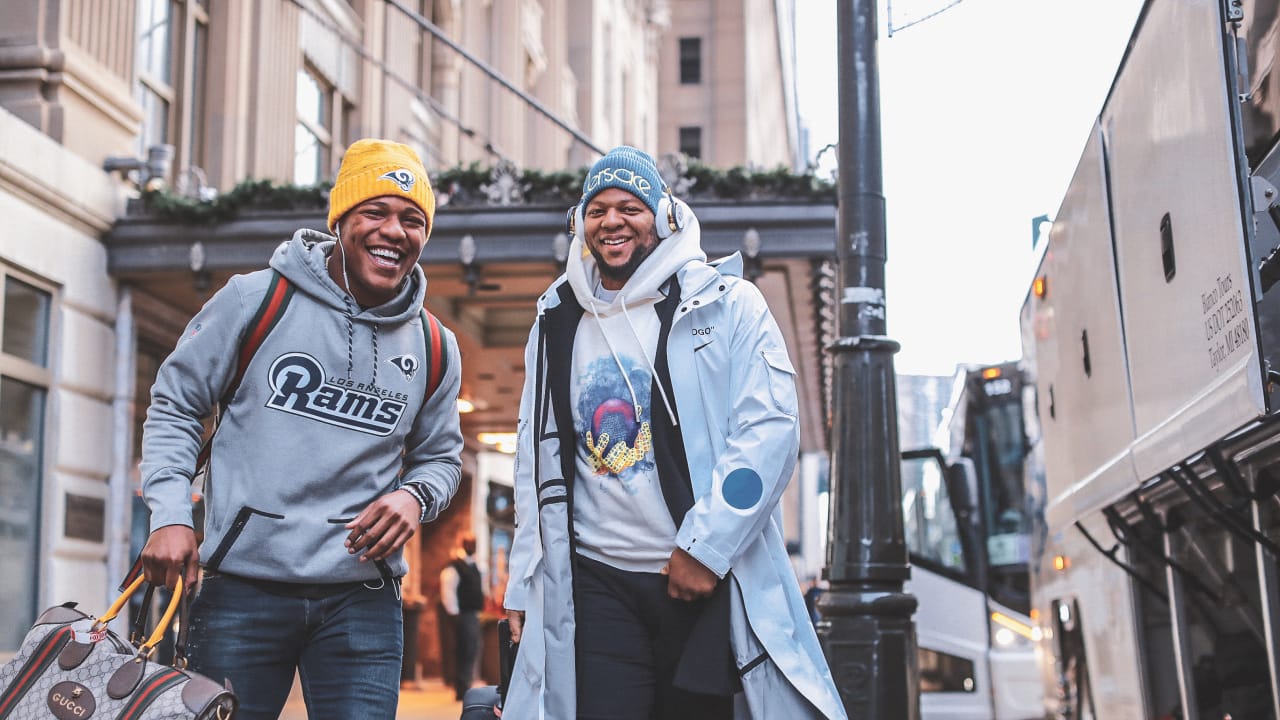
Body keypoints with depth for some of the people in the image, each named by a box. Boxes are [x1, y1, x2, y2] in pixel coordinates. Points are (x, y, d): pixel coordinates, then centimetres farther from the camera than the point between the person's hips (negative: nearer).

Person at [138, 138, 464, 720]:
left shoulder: (434, 348, 7)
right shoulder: (255, 299, -3)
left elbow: (441, 455, 19)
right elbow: (175, 404, 5)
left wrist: (417, 496, -4)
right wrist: (171, 516, -6)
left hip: (363, 599, 2)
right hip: (243, 585, -2)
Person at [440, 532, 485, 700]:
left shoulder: (472, 566, 16)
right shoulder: (453, 568, -12)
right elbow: (447, 592, -17)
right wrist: (455, 614, -18)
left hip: (473, 615, 9)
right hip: (463, 615, -9)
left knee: (472, 651, 14)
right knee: (465, 652, -8)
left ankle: (464, 687, 24)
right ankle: (462, 689, -2)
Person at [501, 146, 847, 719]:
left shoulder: (726, 304, 0)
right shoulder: (555, 327, 13)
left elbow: (770, 430, -8)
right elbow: (537, 462, 16)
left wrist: (703, 547, -14)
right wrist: (524, 582, 11)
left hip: (710, 577, -2)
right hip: (596, 585, 3)